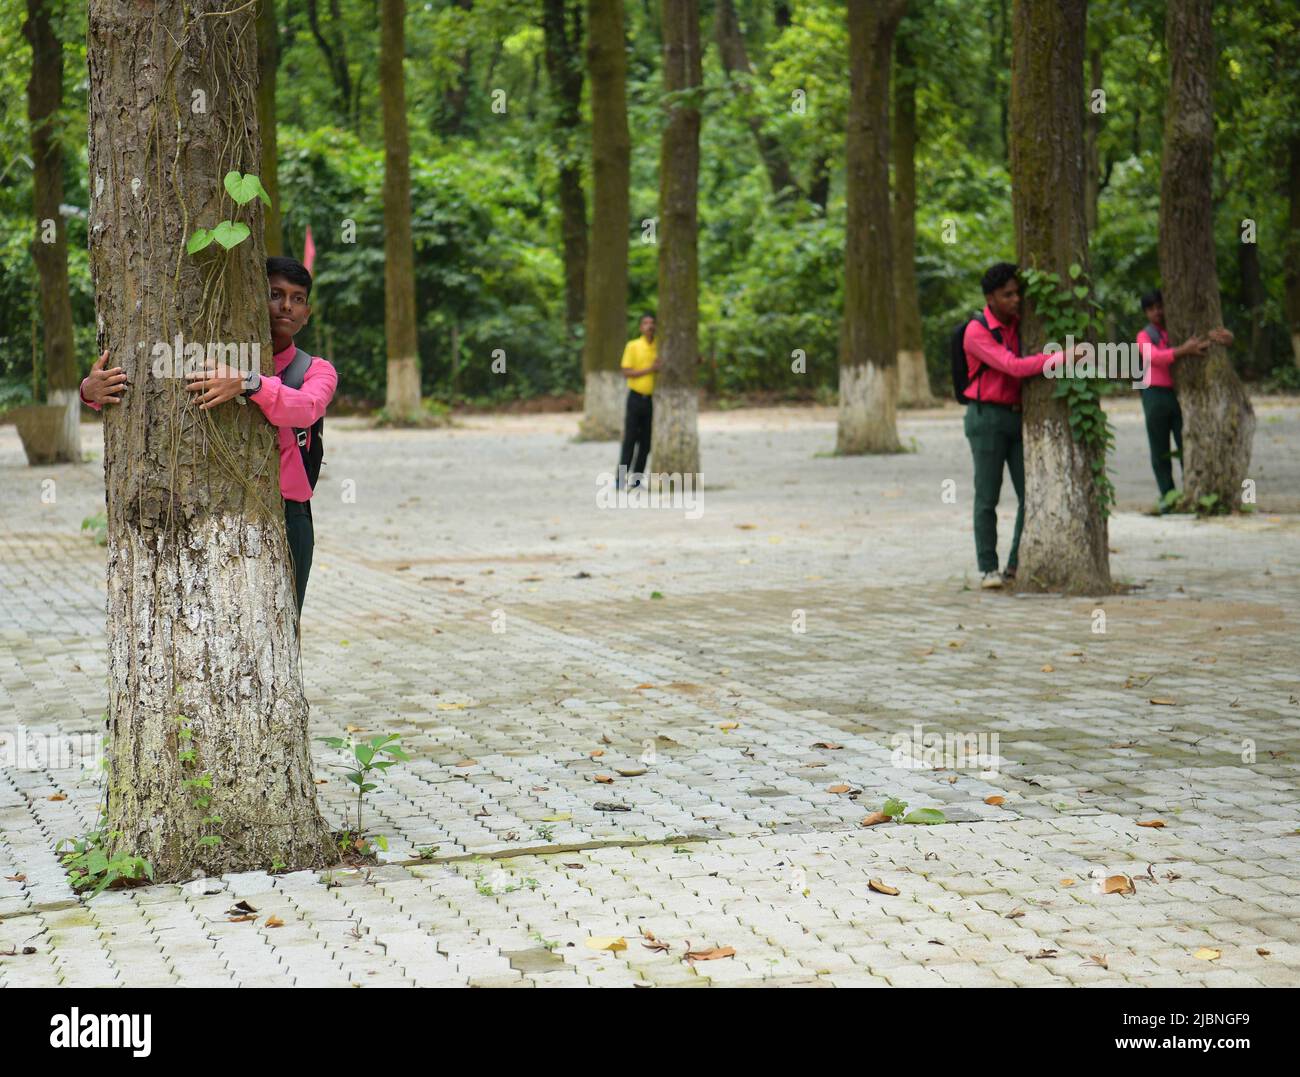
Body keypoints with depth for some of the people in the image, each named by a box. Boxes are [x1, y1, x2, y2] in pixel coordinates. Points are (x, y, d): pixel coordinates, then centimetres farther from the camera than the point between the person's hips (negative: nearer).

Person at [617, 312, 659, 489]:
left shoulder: (659, 348, 7)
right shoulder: (633, 346, -3)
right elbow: (626, 372, -10)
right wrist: (649, 370, -17)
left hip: (652, 399, 4)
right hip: (636, 397, -4)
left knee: (646, 441, 4)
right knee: (630, 439, -6)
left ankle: (637, 479, 12)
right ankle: (620, 479, -4)